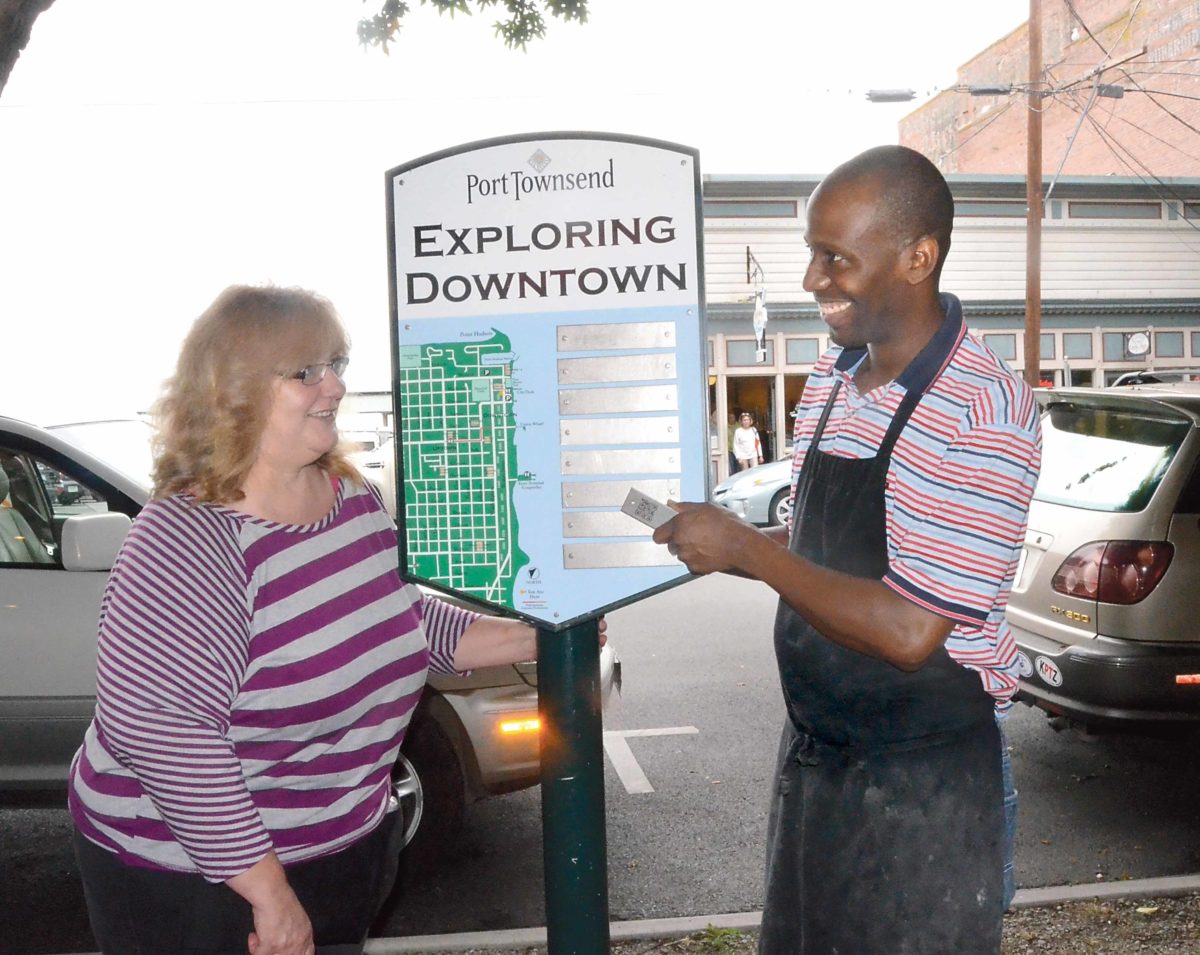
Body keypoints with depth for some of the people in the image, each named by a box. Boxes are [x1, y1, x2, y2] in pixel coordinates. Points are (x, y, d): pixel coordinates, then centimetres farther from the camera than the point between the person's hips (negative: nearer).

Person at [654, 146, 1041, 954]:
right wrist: (711, 544, -5)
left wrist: (742, 548, -22)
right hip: (817, 750, 8)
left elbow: (909, 632, -28)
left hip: (924, 774, -7)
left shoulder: (983, 413, -23)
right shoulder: (833, 375, 3)